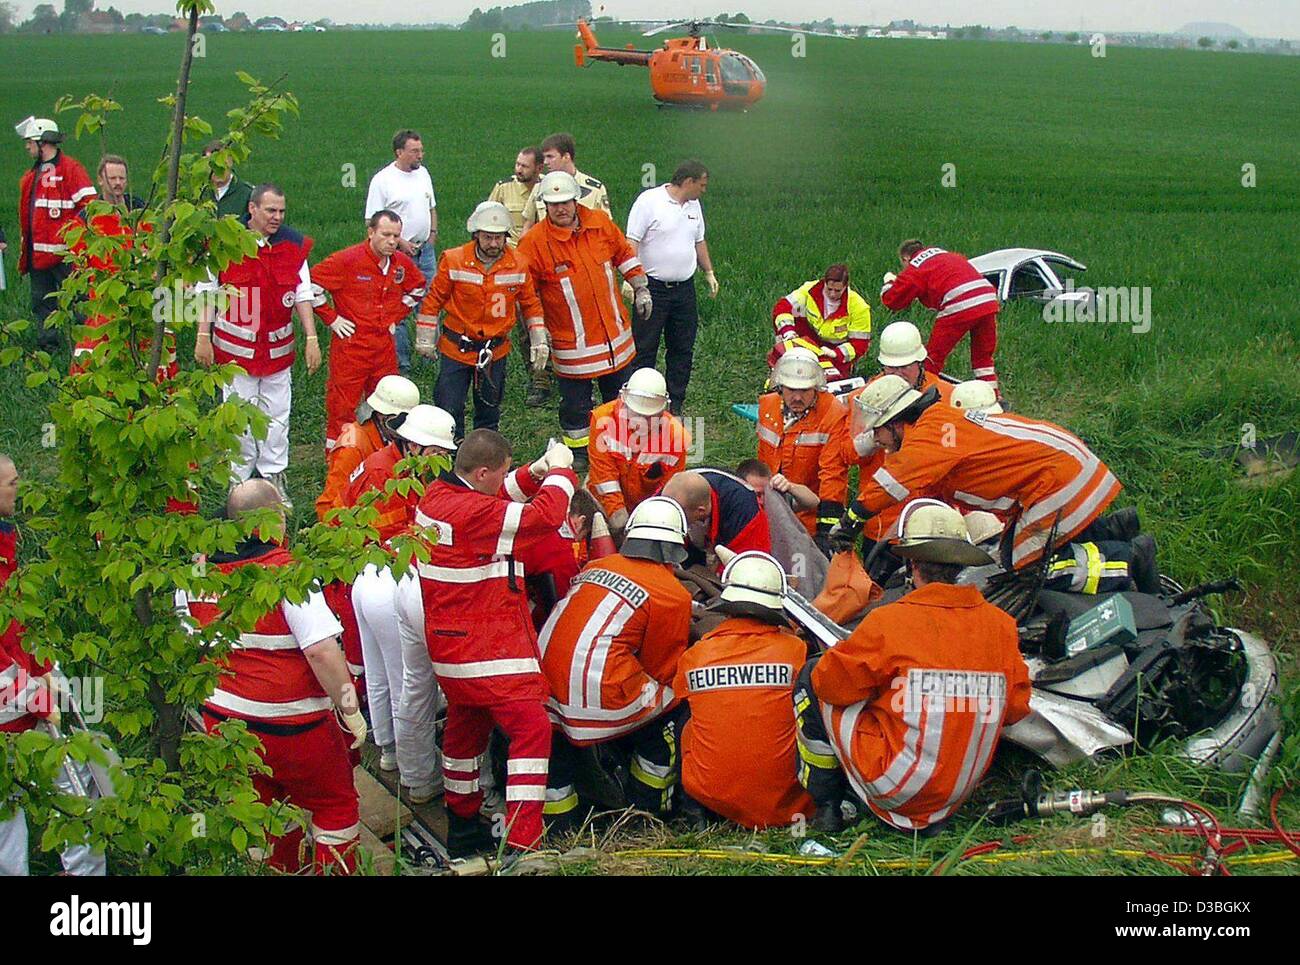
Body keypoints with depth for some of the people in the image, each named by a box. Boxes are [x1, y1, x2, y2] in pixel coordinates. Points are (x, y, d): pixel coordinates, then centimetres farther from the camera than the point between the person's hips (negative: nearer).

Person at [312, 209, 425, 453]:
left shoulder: (402, 264, 4)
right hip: (350, 345, -6)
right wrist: (332, 319, -10)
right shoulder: (347, 260, -14)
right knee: (342, 407, -2)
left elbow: (418, 288, 25)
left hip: (385, 347, 6)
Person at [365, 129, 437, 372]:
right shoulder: (383, 180, -11)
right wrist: (400, 242, -15)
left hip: (425, 249, 6)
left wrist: (433, 233, 10)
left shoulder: (423, 173, 10)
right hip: (399, 252, -6)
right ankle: (401, 363, 6)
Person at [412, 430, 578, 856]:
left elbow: (496, 501, 21)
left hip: (449, 641, 11)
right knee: (531, 727, -13)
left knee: (465, 726, 22)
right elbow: (544, 516, -25)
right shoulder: (474, 512, -24)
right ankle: (521, 843, -17)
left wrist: (534, 474, 8)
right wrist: (560, 471, -8)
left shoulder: (436, 496, 5)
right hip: (486, 644, -11)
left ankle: (462, 826, 36)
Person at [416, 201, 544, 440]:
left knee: (489, 411, 14)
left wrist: (539, 340, 2)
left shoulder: (519, 264, -6)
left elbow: (530, 303, 7)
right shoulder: (453, 261, -12)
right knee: (449, 410, -2)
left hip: (496, 350, 2)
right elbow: (434, 299, -2)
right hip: (456, 348, -2)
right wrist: (425, 339, 0)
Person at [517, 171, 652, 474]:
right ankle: (578, 453, 26)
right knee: (575, 402, 7)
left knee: (620, 393, 18)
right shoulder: (533, 242, -15)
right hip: (571, 343, -4)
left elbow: (624, 255, 14)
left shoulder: (600, 223, -3)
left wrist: (641, 289, 16)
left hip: (614, 334, 4)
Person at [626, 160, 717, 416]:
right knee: (644, 349, -2)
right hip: (653, 288, -7)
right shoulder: (649, 201, -11)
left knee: (682, 349, 10)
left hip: (684, 288, 7)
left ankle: (675, 405, 18)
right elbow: (632, 243, -15)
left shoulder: (693, 205, 11)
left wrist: (709, 273, 23)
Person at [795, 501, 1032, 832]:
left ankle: (825, 805, 14)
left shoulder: (889, 622, -17)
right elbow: (1016, 707, 7)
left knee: (812, 677, 9)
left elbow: (831, 683, -9)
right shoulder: (1002, 625, -2)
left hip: (894, 790, -6)